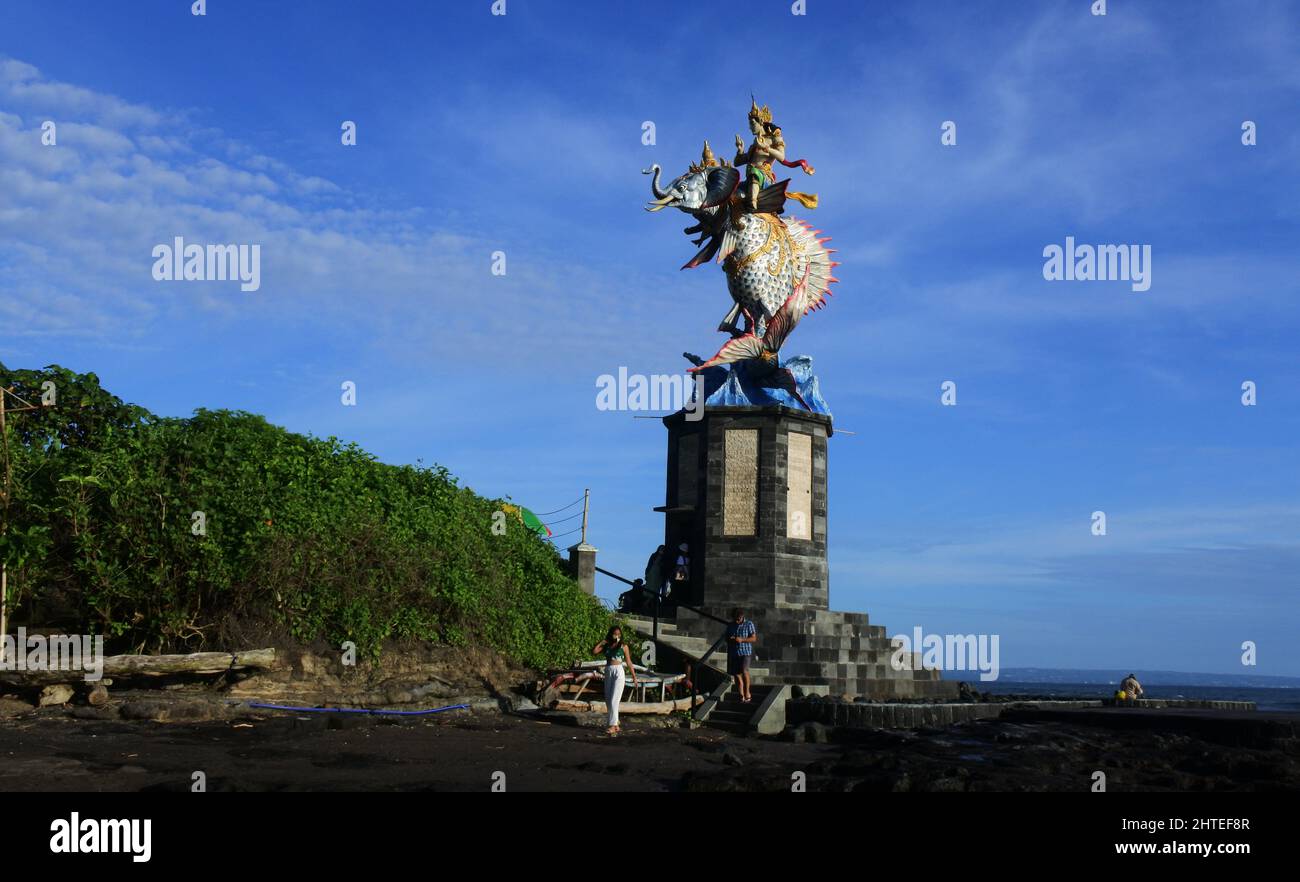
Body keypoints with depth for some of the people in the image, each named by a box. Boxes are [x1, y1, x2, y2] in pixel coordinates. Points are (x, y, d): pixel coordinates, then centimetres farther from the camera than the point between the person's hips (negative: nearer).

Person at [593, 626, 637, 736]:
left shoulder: (623, 646, 1)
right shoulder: (606, 646, 10)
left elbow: (628, 662, 4)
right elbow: (594, 652, 2)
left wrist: (634, 676, 4)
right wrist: (601, 642, 0)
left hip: (618, 672, -5)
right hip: (608, 672, 5)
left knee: (614, 700, -10)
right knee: (608, 700, 8)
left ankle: (613, 725, -9)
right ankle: (614, 722, 19)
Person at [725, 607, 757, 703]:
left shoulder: (749, 624, 0)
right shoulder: (730, 626, 11)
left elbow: (754, 638, -4)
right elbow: (726, 638, 18)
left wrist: (742, 640, -18)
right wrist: (730, 640, -6)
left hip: (745, 652, -4)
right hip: (733, 653, 4)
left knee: (744, 671, -23)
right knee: (737, 674, 4)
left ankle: (747, 692, -11)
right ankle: (742, 696, 13)